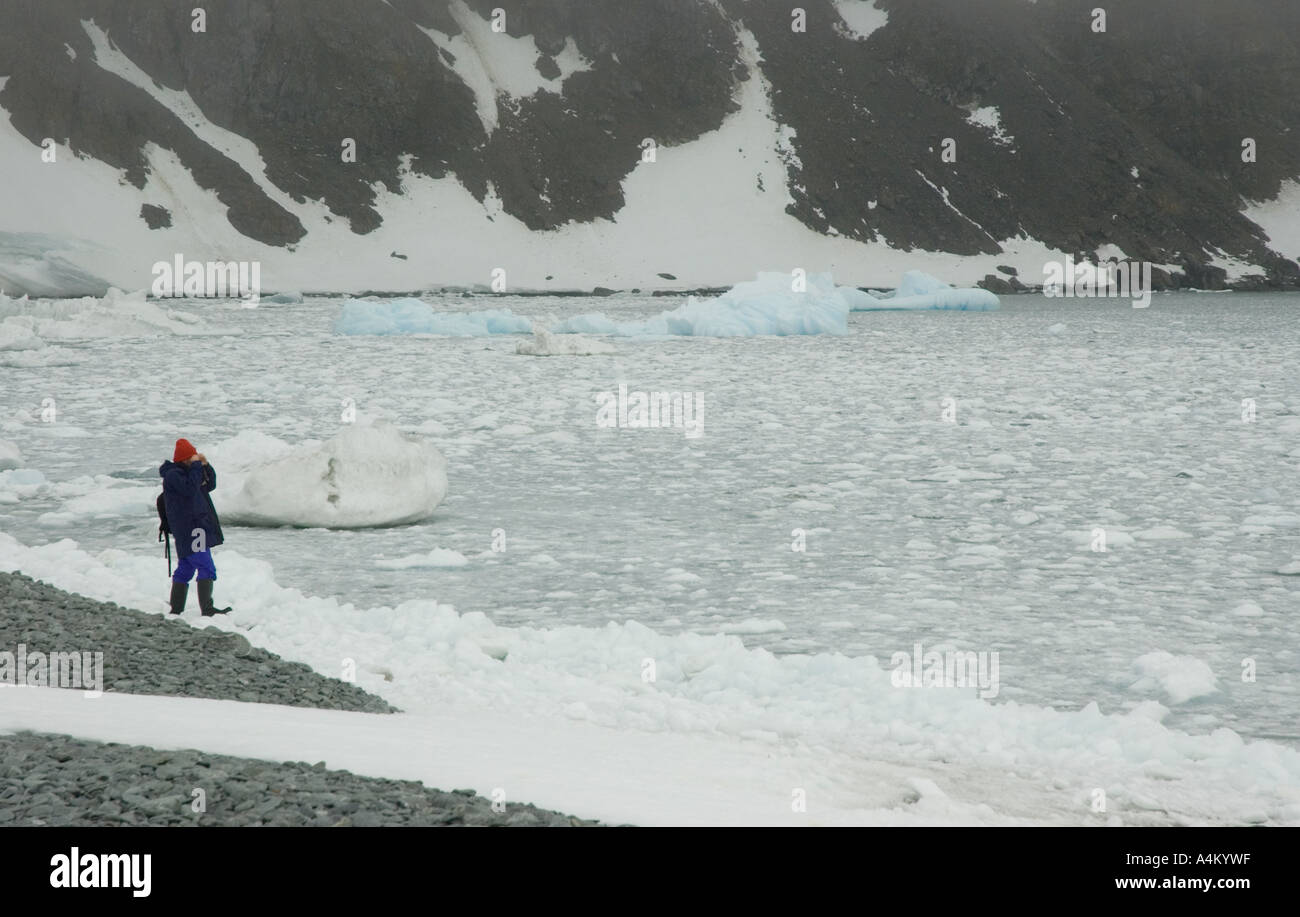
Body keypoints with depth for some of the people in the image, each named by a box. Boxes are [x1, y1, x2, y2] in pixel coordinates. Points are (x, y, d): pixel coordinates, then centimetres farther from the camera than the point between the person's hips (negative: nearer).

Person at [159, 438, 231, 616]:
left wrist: (205, 466, 9)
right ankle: (207, 608, -22)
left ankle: (176, 609, 14)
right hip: (189, 529, -11)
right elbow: (190, 488, -25)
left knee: (185, 569, 11)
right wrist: (196, 466, -18)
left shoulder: (186, 472, 21)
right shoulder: (173, 474, -10)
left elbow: (209, 486, 22)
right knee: (206, 568, -16)